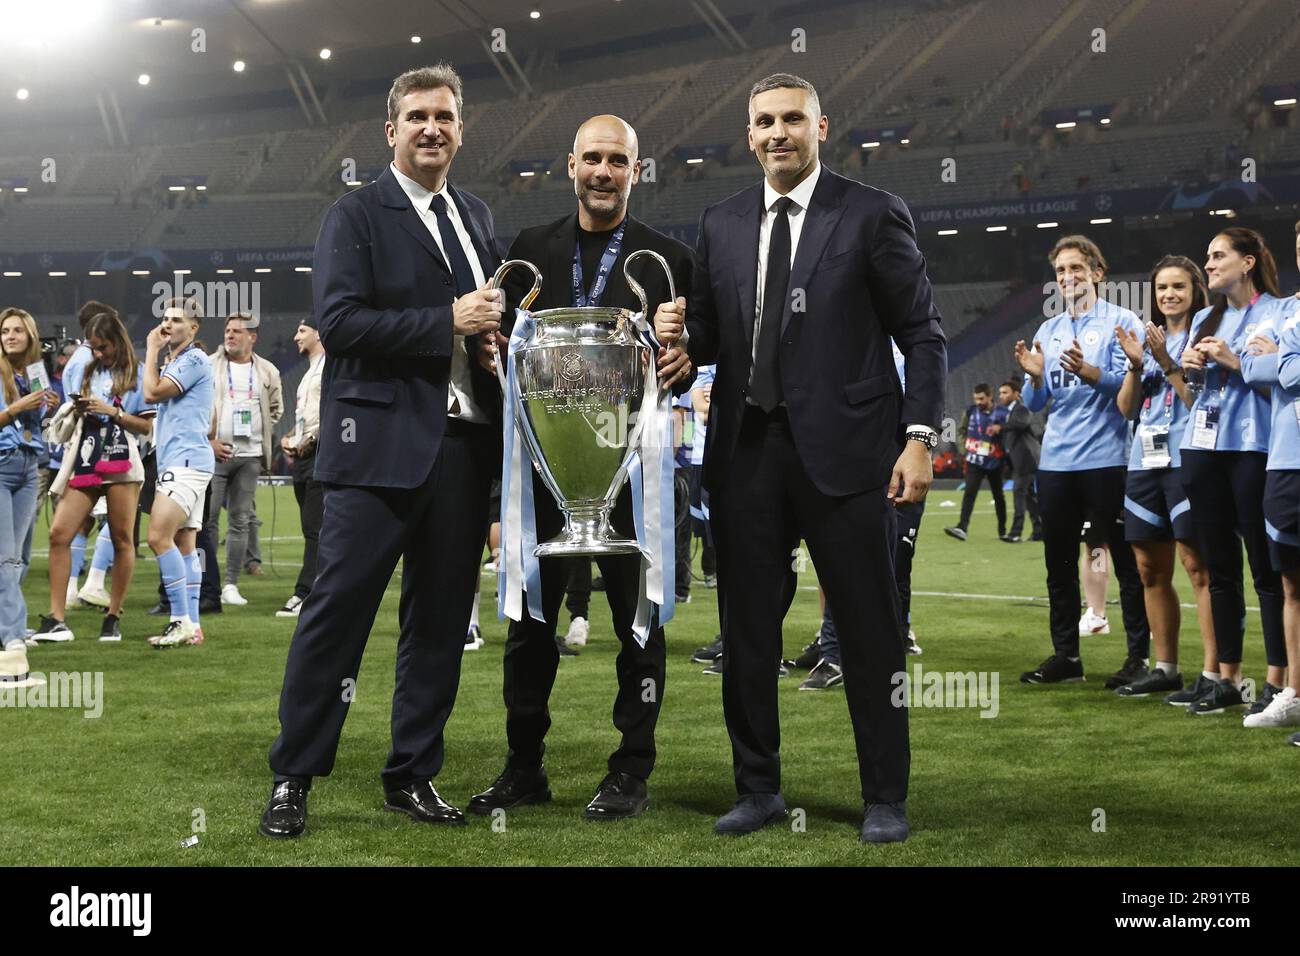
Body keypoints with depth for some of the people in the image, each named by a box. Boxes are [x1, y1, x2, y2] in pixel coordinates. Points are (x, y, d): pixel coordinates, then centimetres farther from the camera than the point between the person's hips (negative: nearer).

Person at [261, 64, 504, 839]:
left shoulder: (478, 217, 16)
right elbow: (338, 322, -13)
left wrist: (497, 326, 4)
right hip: (383, 444, -6)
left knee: (441, 619, 9)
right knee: (339, 608, -2)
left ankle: (414, 776, 20)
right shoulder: (357, 216, -1)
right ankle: (293, 779, 8)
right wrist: (448, 322, -16)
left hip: (465, 445, 6)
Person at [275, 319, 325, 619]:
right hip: (302, 457, 10)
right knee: (311, 528, 9)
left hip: (320, 453, -10)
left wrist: (311, 439, -17)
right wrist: (289, 438, 12)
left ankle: (305, 594, -16)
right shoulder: (309, 373, 24)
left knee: (315, 529, -12)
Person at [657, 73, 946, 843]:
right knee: (747, 629, 9)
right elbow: (712, 340, 15)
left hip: (844, 450, -4)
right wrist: (681, 333, -8)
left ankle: (886, 797, 15)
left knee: (870, 630, 3)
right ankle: (759, 788, 23)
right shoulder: (721, 224, 12)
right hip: (746, 453, 4)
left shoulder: (874, 216, 0)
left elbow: (922, 335, -1)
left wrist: (920, 436, -9)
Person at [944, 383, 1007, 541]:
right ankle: (962, 527, -25)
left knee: (998, 495, 13)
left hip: (994, 462, -1)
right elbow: (962, 429, 17)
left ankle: (1002, 530, 27)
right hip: (974, 461, 1)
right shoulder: (971, 411, 1)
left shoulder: (1001, 413, -7)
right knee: (969, 492, -14)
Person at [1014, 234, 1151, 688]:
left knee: (1126, 562, -1)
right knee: (1059, 563, 9)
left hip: (1106, 459, -6)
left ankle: (1139, 655, 6)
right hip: (1056, 461, 6)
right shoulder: (1047, 331, 15)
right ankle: (1065, 655, 18)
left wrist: (1088, 372, -28)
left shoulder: (1121, 322, -1)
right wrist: (1035, 378, -6)